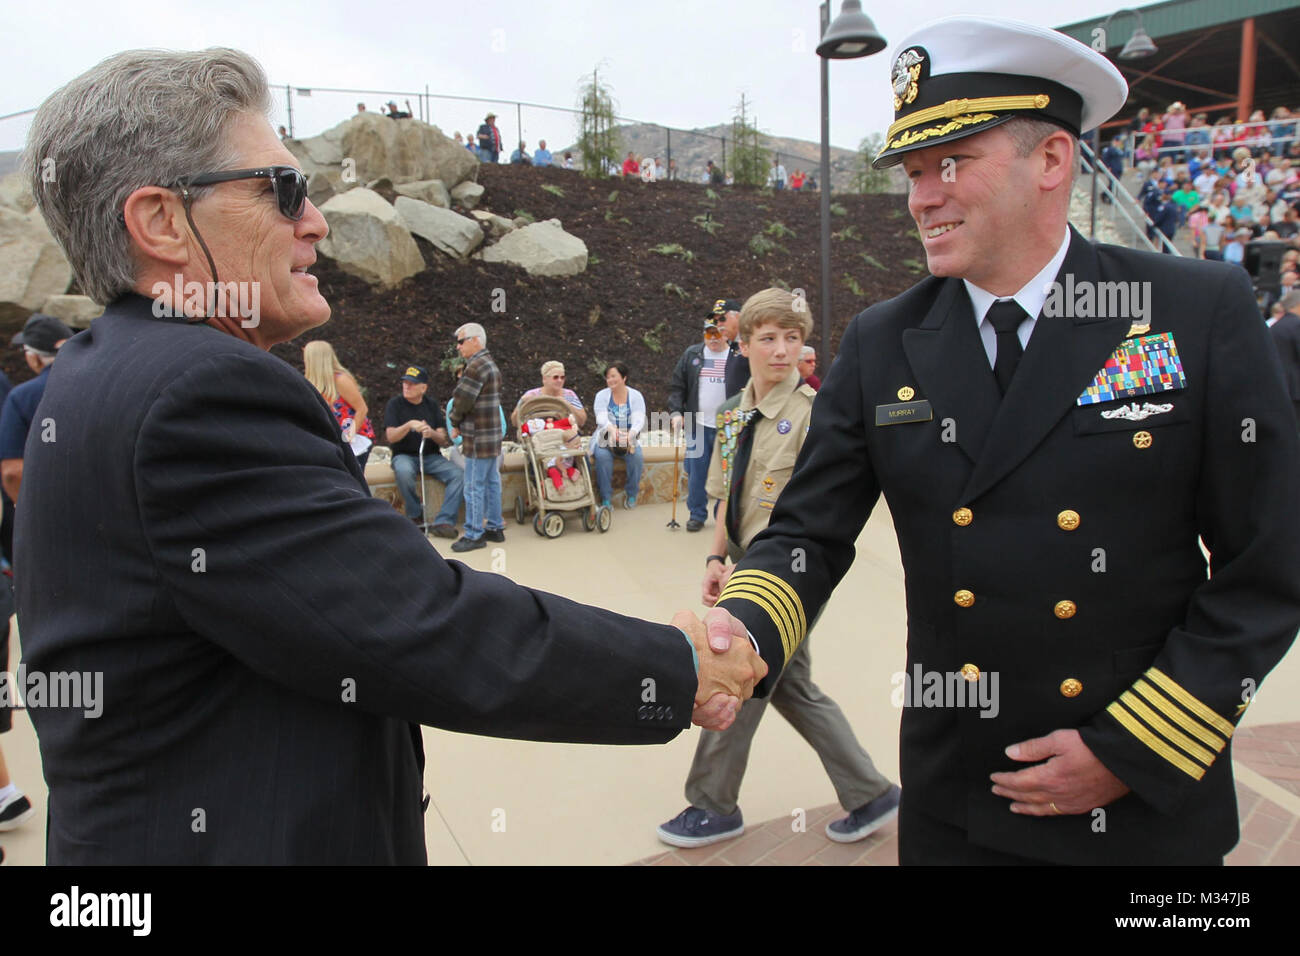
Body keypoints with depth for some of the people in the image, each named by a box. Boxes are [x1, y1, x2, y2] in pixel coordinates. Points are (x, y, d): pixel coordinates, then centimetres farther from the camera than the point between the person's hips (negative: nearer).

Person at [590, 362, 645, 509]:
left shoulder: (636, 396, 1)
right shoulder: (602, 395, 0)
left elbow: (639, 420, -13)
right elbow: (601, 418, -16)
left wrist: (631, 433, -37)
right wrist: (611, 429, -40)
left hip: (629, 440, 1)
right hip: (605, 438, 0)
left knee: (636, 455, -30)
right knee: (602, 455, -32)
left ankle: (632, 496, -12)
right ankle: (606, 498, -23)